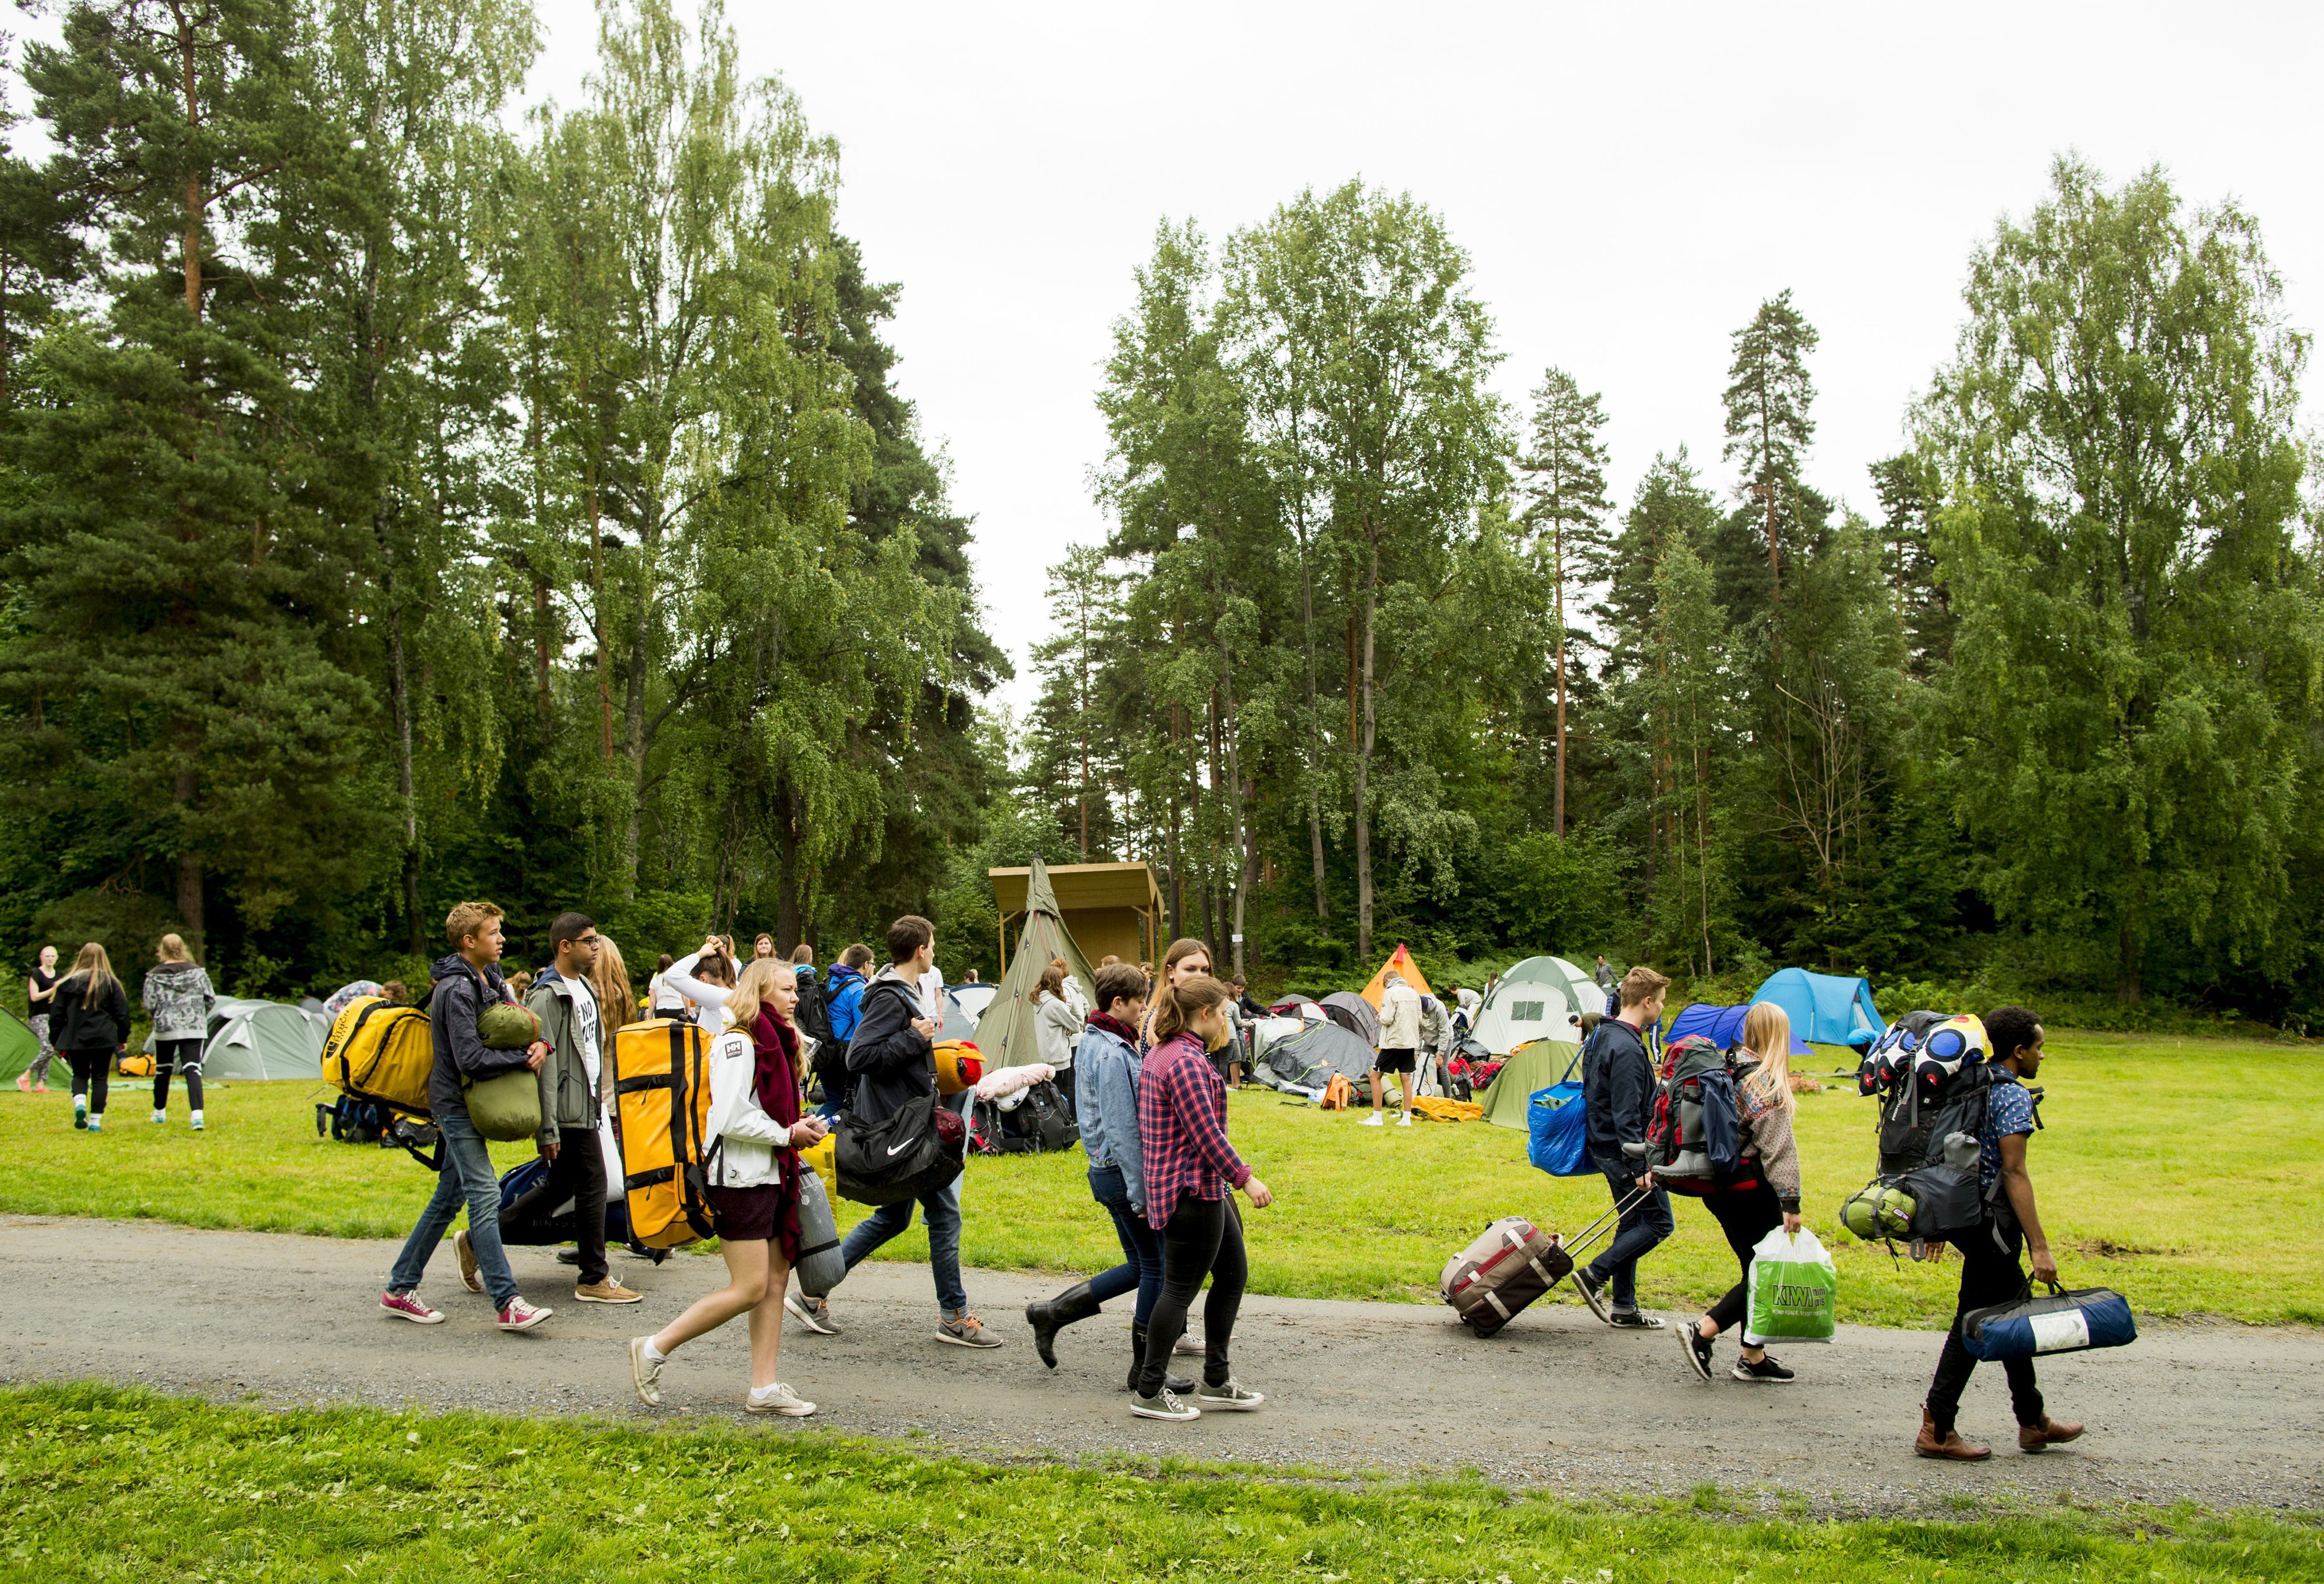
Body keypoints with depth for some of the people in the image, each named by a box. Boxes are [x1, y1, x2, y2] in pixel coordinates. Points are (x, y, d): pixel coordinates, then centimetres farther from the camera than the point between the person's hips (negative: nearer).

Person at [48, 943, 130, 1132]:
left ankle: (79, 1103, -12)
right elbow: (122, 1013, 3)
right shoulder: (110, 983, 1)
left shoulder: (68, 983, 3)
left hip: (75, 1039, 1)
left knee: (80, 1075, 17)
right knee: (99, 1078, 6)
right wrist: (123, 1038, 14)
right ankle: (96, 1121, 2)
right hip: (104, 1038, -1)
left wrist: (58, 1042, 14)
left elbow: (56, 1016, 5)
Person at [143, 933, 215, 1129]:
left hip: (165, 1029, 0)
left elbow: (150, 1005, -6)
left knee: (162, 1070, 17)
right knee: (193, 1070, -5)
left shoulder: (155, 975, -4)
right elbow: (211, 999, 2)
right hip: (194, 1029, 0)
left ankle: (160, 1112, 34)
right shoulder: (197, 972, 0)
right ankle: (197, 1114, -21)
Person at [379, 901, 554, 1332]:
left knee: (448, 1197, 13)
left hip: (469, 1104, 9)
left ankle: (400, 1289, 23)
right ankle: (507, 1304, -13)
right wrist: (524, 1060, -16)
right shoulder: (456, 990, -18)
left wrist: (539, 1044, -7)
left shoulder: (490, 977, 9)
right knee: (484, 1195, -12)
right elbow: (471, 1059, -24)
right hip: (456, 1103, -9)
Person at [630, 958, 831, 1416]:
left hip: (771, 1175, 10)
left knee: (776, 1280, 7)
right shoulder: (738, 1043, -13)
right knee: (750, 1288, -8)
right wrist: (787, 1135, -12)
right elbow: (732, 1120, -20)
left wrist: (800, 1126, 8)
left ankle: (764, 1387, 12)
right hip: (740, 1177, -10)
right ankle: (654, 1349, 4)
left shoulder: (778, 1043, 17)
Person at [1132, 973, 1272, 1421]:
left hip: (1206, 1188, 11)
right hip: (1192, 1190, -11)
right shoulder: (1187, 1061, -20)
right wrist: (1245, 1178, -17)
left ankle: (1216, 1383, 23)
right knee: (1181, 1289, -2)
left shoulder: (1161, 1054, 14)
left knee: (1233, 1275, 15)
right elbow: (1206, 1133, -24)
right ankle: (1150, 1392, 8)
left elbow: (1151, 1128, 20)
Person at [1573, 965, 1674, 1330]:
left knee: (1633, 1223, 15)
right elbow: (1626, 1114, -25)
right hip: (1622, 1150, -10)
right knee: (1659, 1222, 0)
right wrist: (1641, 1164, -24)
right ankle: (1595, 1275, -1)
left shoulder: (1603, 1035, 10)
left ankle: (1624, 1308, 20)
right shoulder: (1626, 1048, -22)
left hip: (1605, 1146, 10)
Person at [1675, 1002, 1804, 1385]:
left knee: (1755, 1271, 15)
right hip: (1750, 1188, -8)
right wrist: (1791, 1201, -20)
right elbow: (1778, 1145, -19)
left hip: (1713, 1186, 8)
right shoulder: (1767, 1082, -15)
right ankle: (1702, 1332, -10)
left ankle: (1754, 1358, 18)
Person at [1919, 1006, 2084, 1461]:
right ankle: (1936, 1430, 2)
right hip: (1993, 1221, -9)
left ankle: (2033, 1422, 30)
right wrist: (2040, 1247, -20)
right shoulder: (2012, 1095, -15)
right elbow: (2014, 1172, -20)